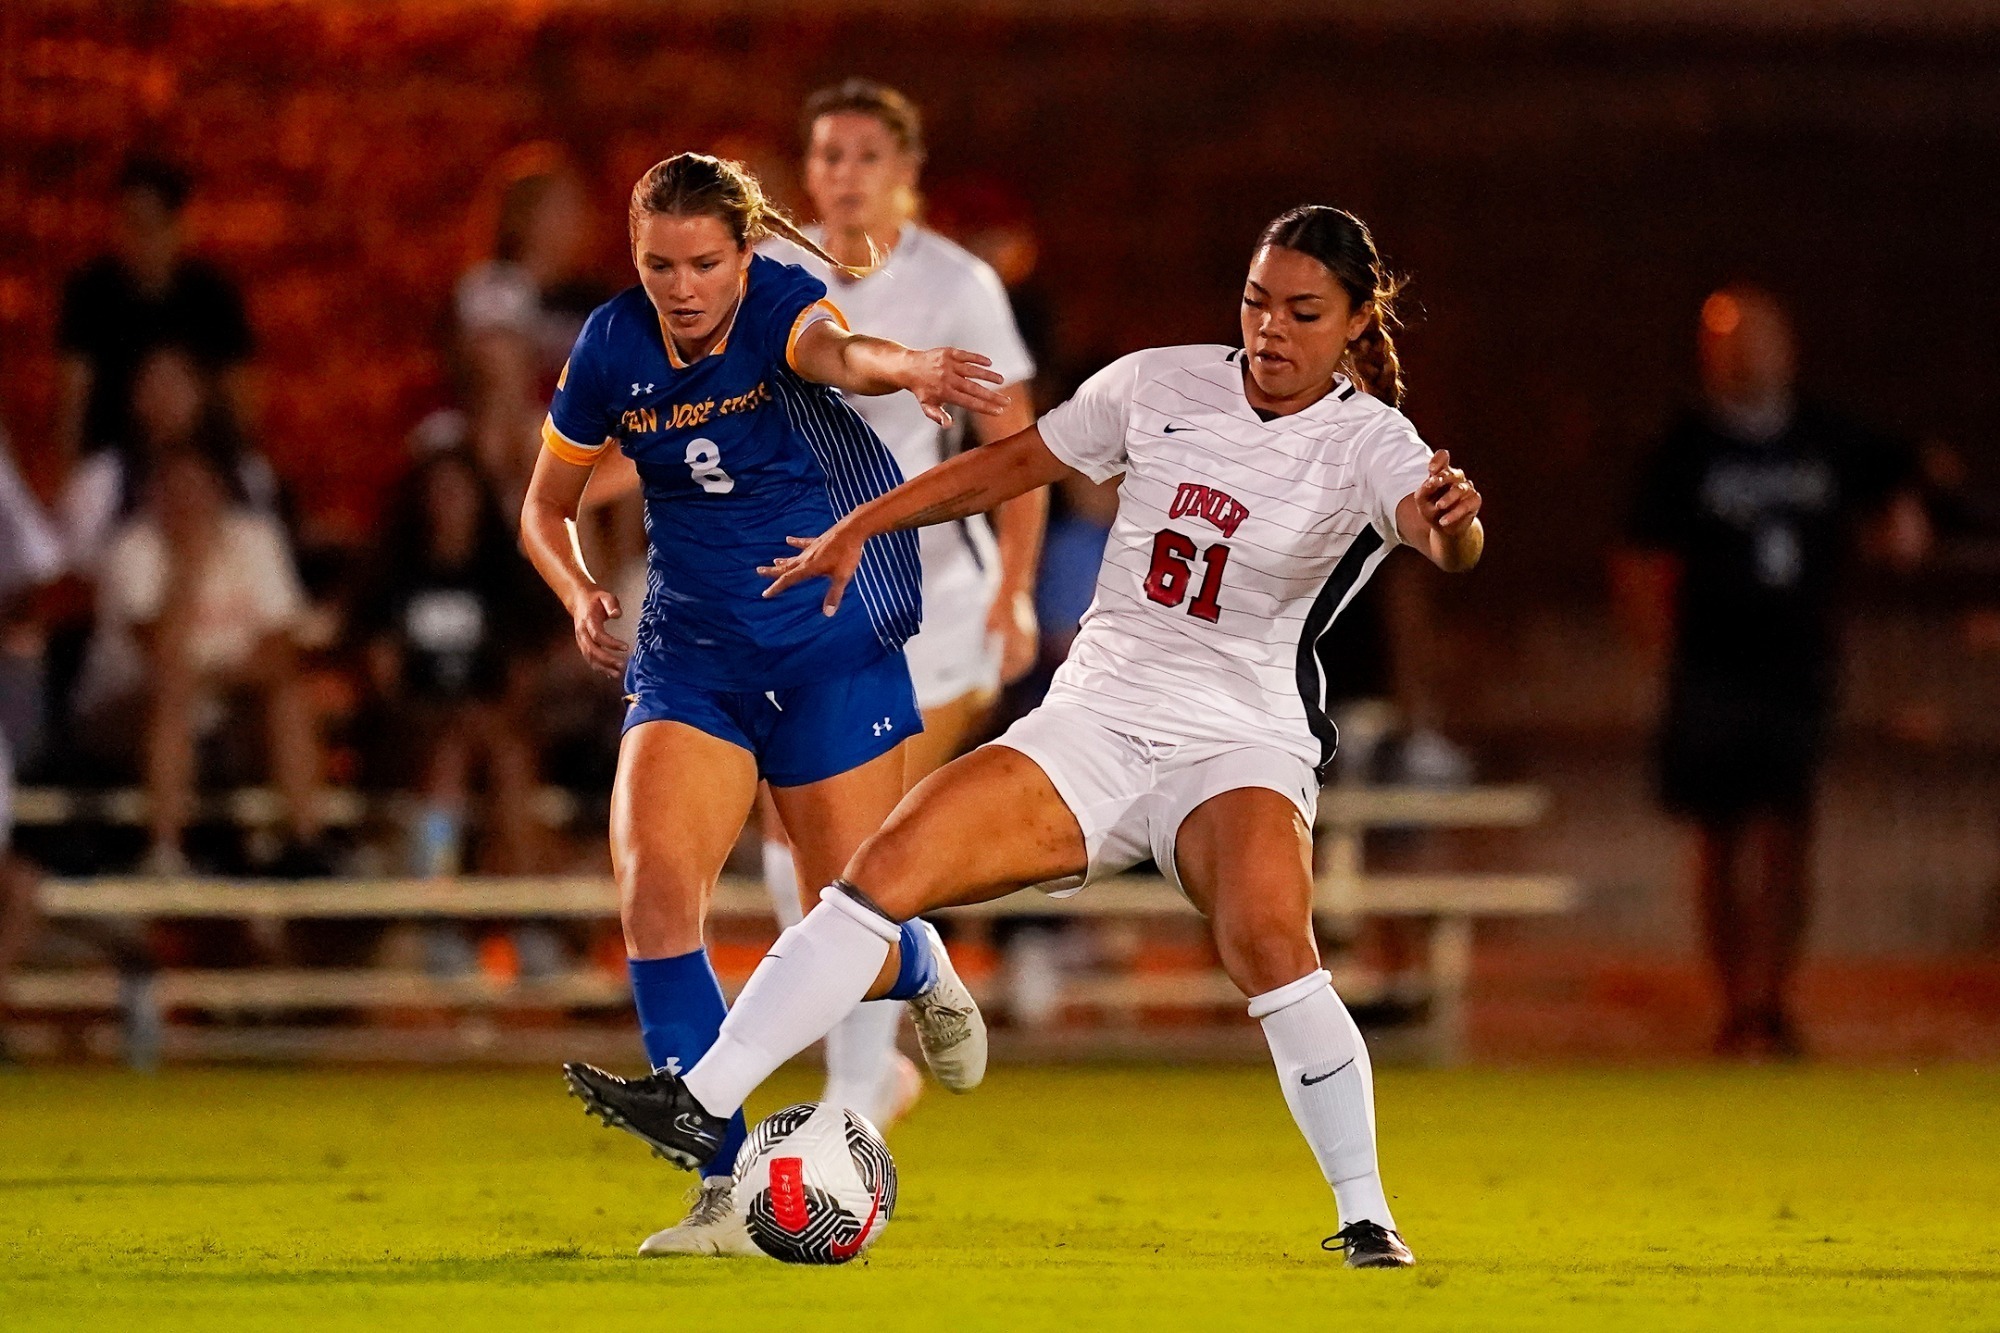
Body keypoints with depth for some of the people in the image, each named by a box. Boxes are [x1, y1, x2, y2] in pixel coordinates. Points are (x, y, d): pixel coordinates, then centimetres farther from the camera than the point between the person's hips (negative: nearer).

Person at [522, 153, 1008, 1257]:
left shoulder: (781, 307, -16)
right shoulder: (612, 349, -5)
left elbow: (838, 349, -42)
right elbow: (546, 509, 10)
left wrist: (902, 366, -66)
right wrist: (580, 595, -11)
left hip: (832, 646, -3)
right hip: (689, 657, 3)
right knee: (652, 876, -21)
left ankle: (926, 975, 41)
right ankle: (728, 1191, -17)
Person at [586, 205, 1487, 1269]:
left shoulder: (1367, 445, -8)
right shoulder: (1160, 386, 3)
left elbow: (1446, 538, -29)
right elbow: (1013, 464, 16)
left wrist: (1451, 523, -53)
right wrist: (859, 527, 17)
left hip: (1241, 743, -4)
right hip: (1093, 722, 4)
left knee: (1266, 938, -33)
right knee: (892, 864, -13)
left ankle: (1366, 1218, -20)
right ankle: (699, 1107, -10)